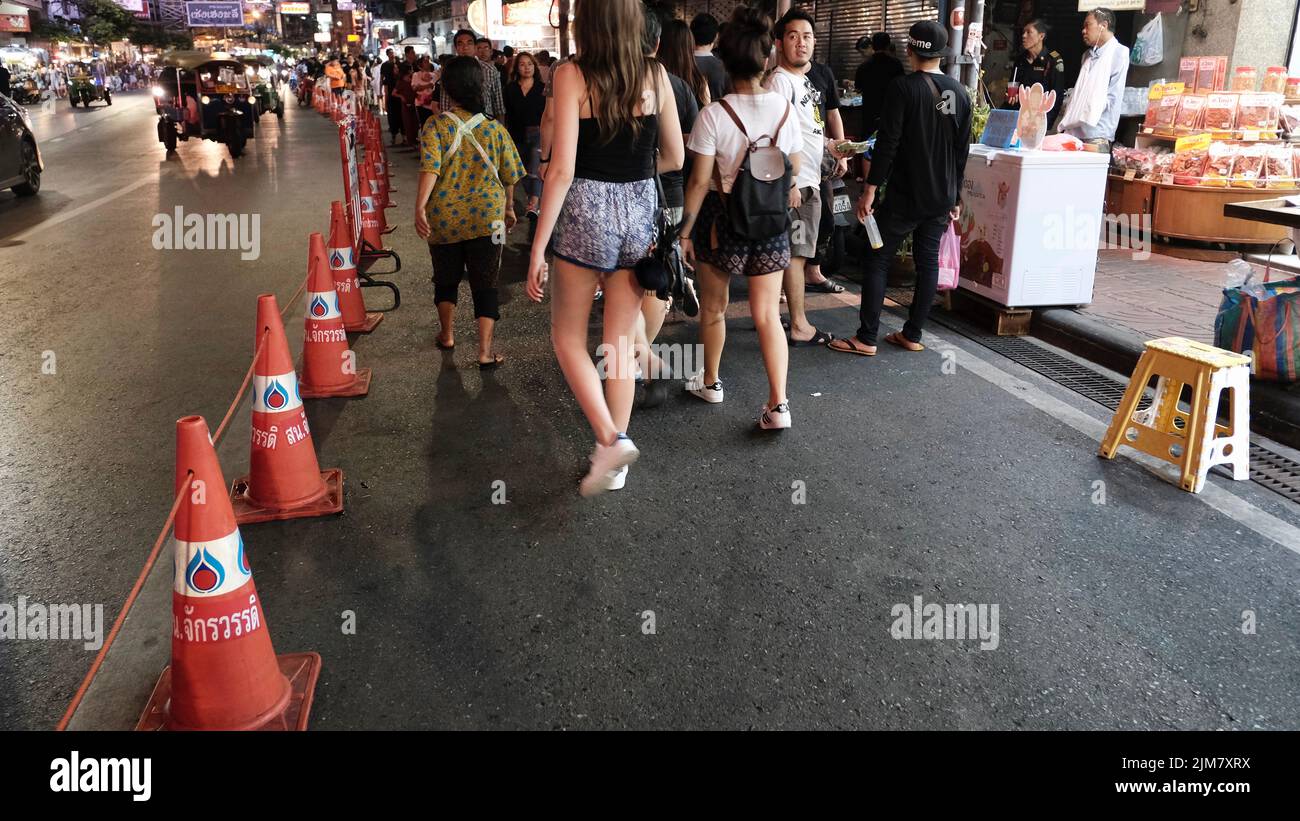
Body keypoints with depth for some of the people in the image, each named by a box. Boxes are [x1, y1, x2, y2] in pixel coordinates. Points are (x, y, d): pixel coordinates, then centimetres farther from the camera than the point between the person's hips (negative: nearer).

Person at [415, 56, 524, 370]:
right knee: (485, 284, 5)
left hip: (444, 217, 1)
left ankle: (447, 334, 38)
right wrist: (509, 207, 20)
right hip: (486, 216, 0)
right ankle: (485, 351, 1)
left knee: (446, 278, 21)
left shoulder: (435, 126, -7)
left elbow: (430, 168, -21)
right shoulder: (495, 129, -1)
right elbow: (509, 176, 6)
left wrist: (420, 206, -25)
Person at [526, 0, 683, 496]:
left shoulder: (572, 75, -9)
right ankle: (614, 463, 20)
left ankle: (610, 440, -4)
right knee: (621, 344, 12)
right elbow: (673, 158, 10)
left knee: (568, 338, 13)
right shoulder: (656, 75, 3)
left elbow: (562, 169, -14)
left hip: (586, 210, -4)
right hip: (640, 212, 4)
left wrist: (538, 248, -10)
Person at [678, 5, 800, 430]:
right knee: (768, 314, 6)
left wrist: (685, 230, -5)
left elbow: (700, 181, -14)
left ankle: (710, 381, 36)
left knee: (713, 306, 18)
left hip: (723, 218, -3)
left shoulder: (714, 115, -16)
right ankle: (778, 403, -1)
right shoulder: (785, 109, -4)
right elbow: (794, 169, 6)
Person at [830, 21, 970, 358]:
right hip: (942, 198, 6)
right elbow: (962, 150, 11)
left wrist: (870, 190, -14)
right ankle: (913, 335, 17)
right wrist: (955, 196, 19)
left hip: (905, 195, -6)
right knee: (928, 262, 12)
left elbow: (887, 143, -17)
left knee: (876, 261, 0)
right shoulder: (960, 93, 7)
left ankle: (866, 339, -2)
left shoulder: (903, 87, -11)